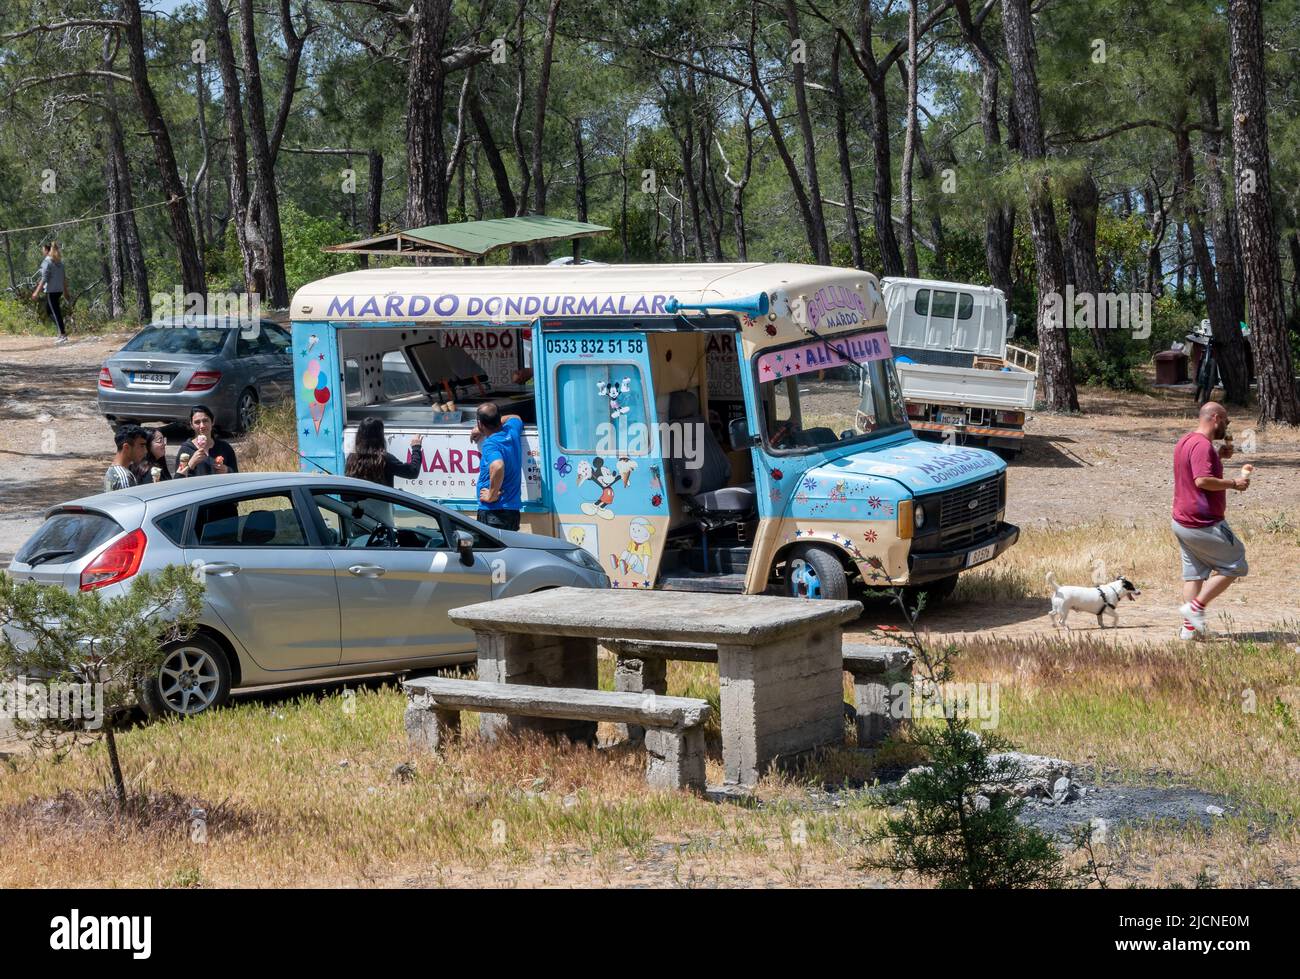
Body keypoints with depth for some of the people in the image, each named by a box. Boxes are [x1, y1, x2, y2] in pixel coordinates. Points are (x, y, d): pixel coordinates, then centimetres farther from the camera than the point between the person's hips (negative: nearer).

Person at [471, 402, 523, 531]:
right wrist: (482, 430, 34)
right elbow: (515, 418, 33)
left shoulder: (490, 444, -17)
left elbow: (497, 466, -37)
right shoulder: (511, 431, 8)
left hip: (492, 512, -9)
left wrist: (492, 495, -23)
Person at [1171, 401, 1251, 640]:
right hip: (1203, 525, -10)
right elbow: (1202, 480, -29)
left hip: (1181, 522, 10)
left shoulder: (1185, 442, 13)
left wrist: (1220, 455, 16)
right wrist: (1233, 484, -19)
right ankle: (1196, 607, -2)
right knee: (1235, 565, 3)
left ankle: (1189, 627, 11)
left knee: (1194, 573, 13)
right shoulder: (1203, 445, -19)